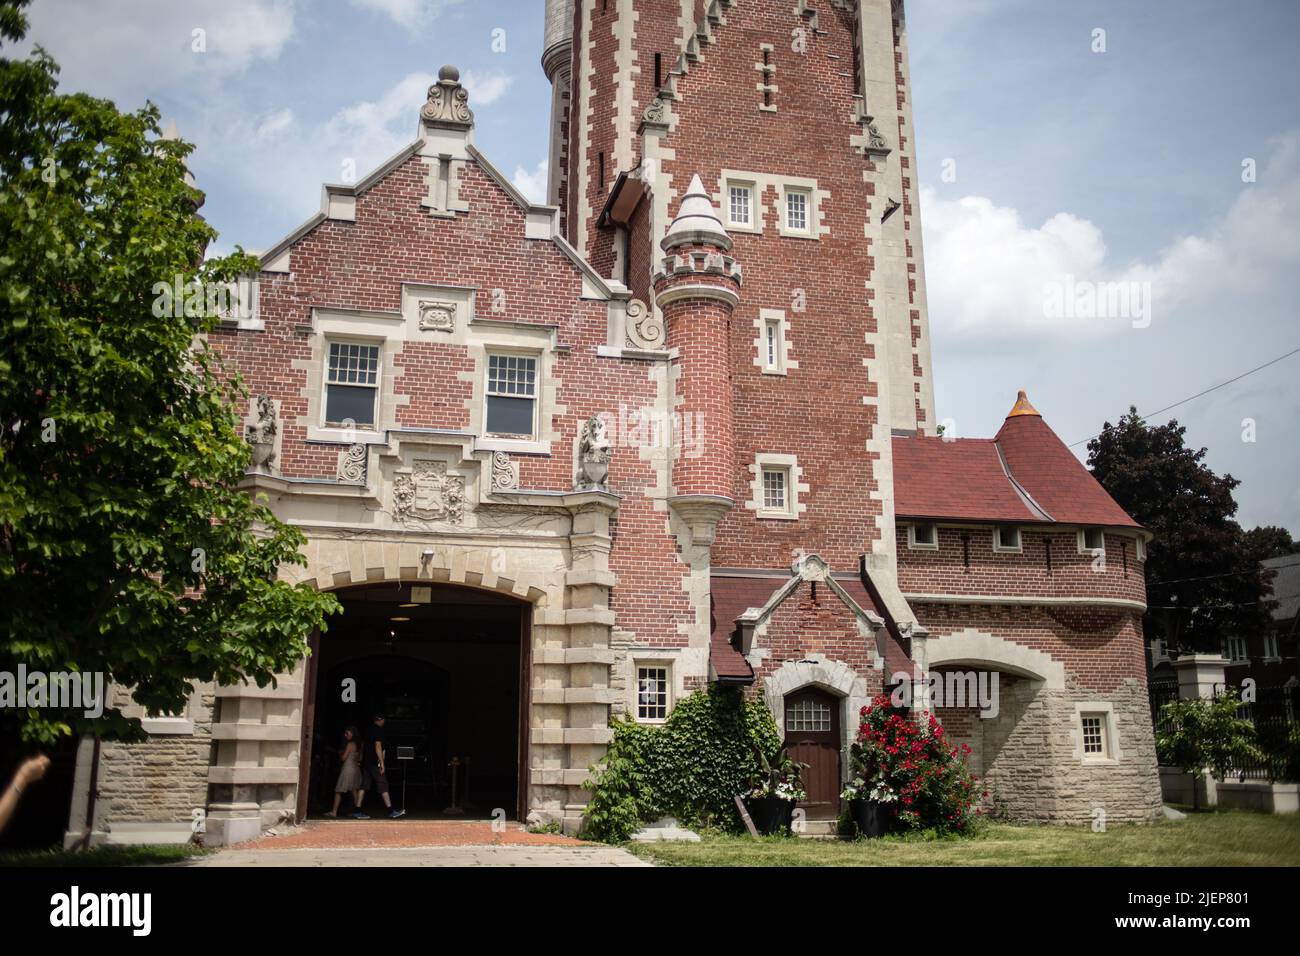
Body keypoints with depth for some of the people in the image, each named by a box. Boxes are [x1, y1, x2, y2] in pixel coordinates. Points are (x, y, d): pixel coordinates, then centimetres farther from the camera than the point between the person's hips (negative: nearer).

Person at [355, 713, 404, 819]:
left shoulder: (369, 729, 15)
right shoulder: (378, 730, -9)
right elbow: (378, 746, -17)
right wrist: (382, 763, -17)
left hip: (365, 762, 8)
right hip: (374, 762, -8)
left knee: (364, 786, 6)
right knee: (383, 786, -5)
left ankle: (358, 812, 2)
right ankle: (391, 811, -4)